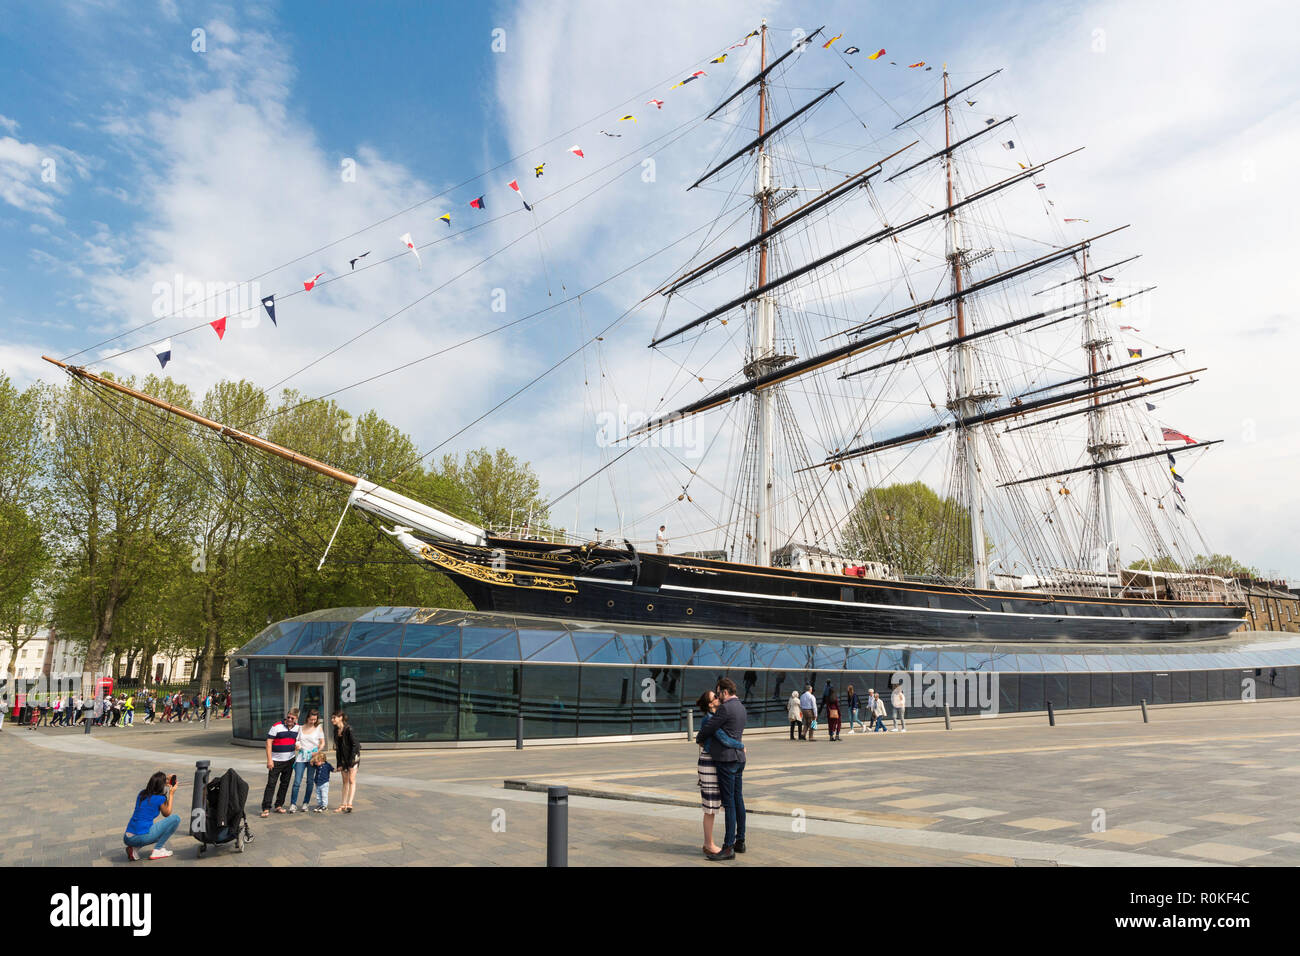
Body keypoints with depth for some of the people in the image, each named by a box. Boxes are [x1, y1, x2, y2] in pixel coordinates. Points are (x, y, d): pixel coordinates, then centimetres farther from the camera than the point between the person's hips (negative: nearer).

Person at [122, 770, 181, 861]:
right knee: (176, 818, 2)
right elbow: (167, 814, 12)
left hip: (128, 839, 7)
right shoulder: (160, 798, -7)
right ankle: (157, 850, 1)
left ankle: (134, 848, 10)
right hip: (142, 837, -7)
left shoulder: (141, 794, 11)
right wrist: (171, 794, 17)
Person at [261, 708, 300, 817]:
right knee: (271, 784, -8)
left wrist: (298, 745, 1)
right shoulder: (277, 726, -9)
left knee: (285, 784, 9)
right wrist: (269, 759, -15)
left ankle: (279, 806, 19)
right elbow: (269, 742, -10)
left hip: (290, 760, 5)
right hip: (276, 761, -5)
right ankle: (266, 809, -6)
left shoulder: (298, 728, 6)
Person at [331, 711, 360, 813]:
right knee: (345, 781, 10)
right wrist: (339, 764, 6)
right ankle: (344, 804, 14)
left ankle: (349, 805, -9)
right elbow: (337, 748, 9)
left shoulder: (349, 729, -17)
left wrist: (351, 761, -17)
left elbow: (355, 745, -16)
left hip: (352, 757, -7)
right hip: (343, 758, 7)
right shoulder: (336, 730, 5)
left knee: (351, 780, -6)